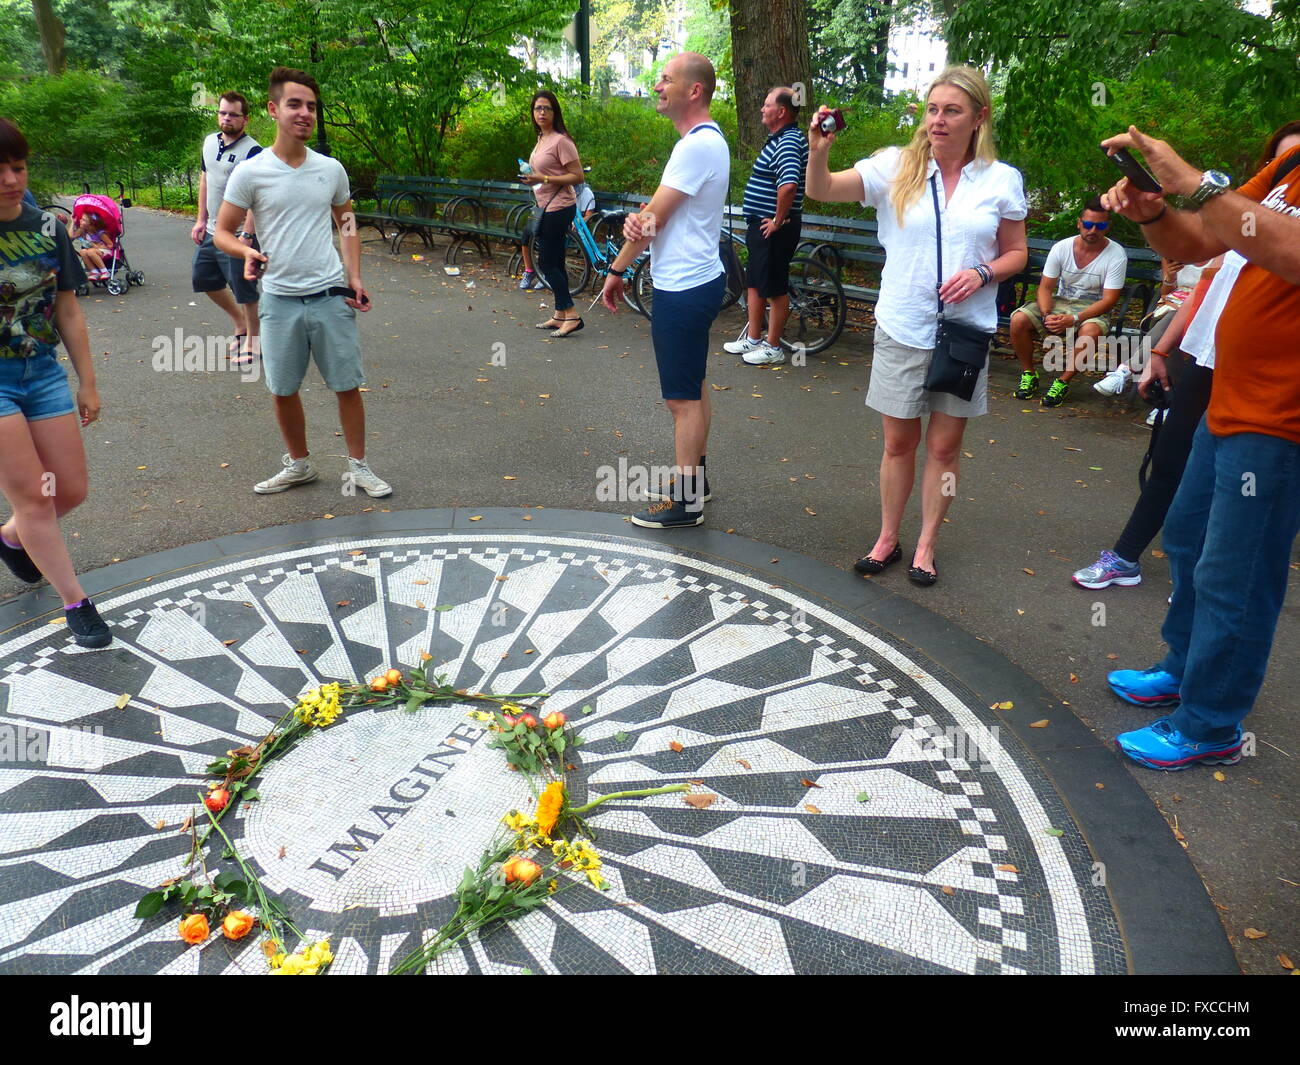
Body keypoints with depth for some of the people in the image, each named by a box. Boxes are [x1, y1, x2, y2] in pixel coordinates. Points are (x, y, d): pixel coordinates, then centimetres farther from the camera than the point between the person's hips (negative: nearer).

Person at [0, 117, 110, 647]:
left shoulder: (47, 228, 1)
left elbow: (68, 311, 8)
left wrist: (87, 382, 9)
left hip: (43, 373, 5)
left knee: (71, 491, 8)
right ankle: (76, 603, 9)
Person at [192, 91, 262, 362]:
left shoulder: (252, 151, -14)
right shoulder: (210, 142, 10)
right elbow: (204, 179, 19)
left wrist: (247, 234, -27)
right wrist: (201, 219, 13)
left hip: (238, 235, -9)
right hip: (211, 231, 9)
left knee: (243, 289, 0)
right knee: (202, 279, 18)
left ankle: (252, 341, 16)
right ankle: (240, 323, 34)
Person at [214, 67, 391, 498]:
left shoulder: (331, 169, 4)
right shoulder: (250, 173, -4)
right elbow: (222, 232, 1)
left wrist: (354, 278, 5)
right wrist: (247, 252, -21)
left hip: (330, 295, 1)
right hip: (280, 298, -1)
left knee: (348, 385, 3)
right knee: (283, 390, 9)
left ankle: (358, 467, 17)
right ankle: (299, 464, 28)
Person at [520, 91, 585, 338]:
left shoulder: (561, 141, -14)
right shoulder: (541, 139, 14)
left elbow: (577, 177, -18)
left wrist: (543, 179, -21)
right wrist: (531, 178, 9)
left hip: (558, 208, -10)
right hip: (546, 207, 10)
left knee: (547, 264, -9)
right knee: (555, 264, 12)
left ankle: (571, 315, -5)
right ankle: (560, 315, 18)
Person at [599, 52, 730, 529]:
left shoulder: (698, 145, -19)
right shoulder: (702, 140, 14)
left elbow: (655, 217, -17)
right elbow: (657, 214, 8)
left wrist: (617, 269, -6)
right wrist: (637, 220, -15)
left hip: (683, 289, -11)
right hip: (693, 281, 11)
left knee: (683, 398, -3)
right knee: (693, 387, 18)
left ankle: (684, 500, 6)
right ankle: (695, 477, 31)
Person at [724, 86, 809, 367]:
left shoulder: (788, 142, -19)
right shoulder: (780, 138, 14)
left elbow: (788, 185, -35)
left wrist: (778, 220, -24)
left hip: (774, 229, -11)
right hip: (760, 225, 11)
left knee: (775, 288, 0)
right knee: (755, 282, 17)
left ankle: (772, 348, 10)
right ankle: (752, 339, 29)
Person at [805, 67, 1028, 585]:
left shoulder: (1001, 180, 1)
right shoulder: (896, 167, -2)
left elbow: (1016, 253, 8)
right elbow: (822, 191, -8)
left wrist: (982, 274, -12)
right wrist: (818, 151, -28)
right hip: (902, 328, 0)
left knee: (944, 446, 8)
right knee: (898, 442, 8)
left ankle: (926, 545, 23)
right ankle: (887, 539, 24)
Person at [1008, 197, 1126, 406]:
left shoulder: (1116, 255, -12)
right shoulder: (1062, 248, -4)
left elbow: (1109, 300, -16)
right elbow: (1045, 288, -3)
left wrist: (1074, 319, -30)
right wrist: (1046, 316, -24)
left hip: (1092, 309, -3)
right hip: (1059, 303, 3)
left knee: (1091, 331, -39)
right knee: (1019, 319, -23)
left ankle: (1062, 382, -20)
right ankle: (1028, 374, -5)